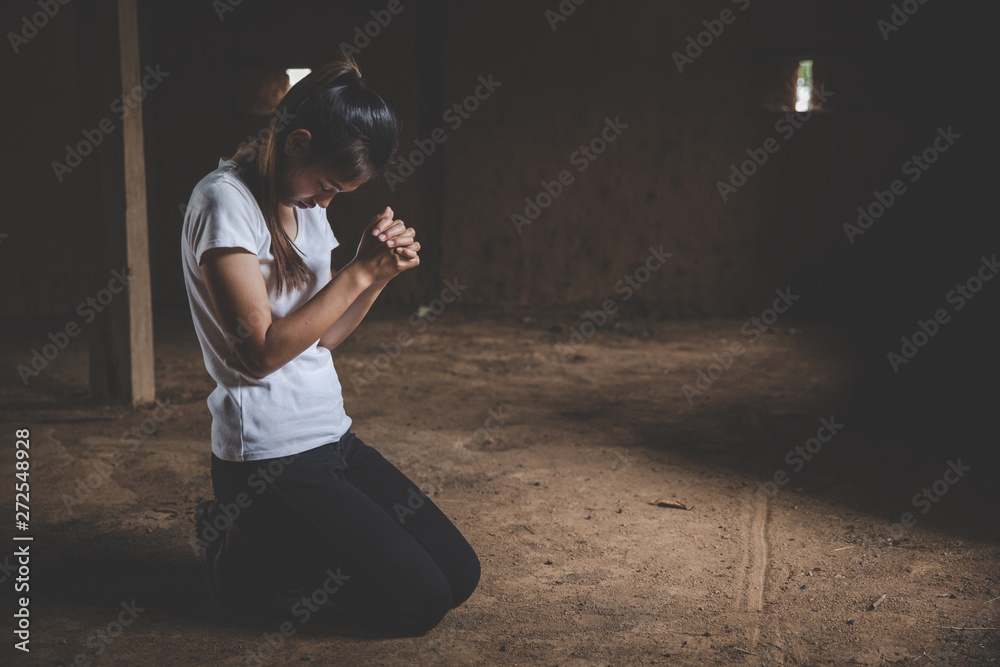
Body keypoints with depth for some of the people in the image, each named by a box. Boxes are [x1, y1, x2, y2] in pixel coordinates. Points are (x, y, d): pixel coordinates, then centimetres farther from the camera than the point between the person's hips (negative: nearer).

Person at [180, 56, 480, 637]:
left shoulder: (305, 203, 11)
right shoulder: (224, 201, -14)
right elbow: (262, 351, -20)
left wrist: (382, 273, -3)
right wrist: (360, 272, -19)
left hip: (334, 436, 9)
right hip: (269, 458, -9)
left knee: (460, 575, 5)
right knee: (419, 602, -10)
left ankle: (275, 542, 16)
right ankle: (249, 551, 7)